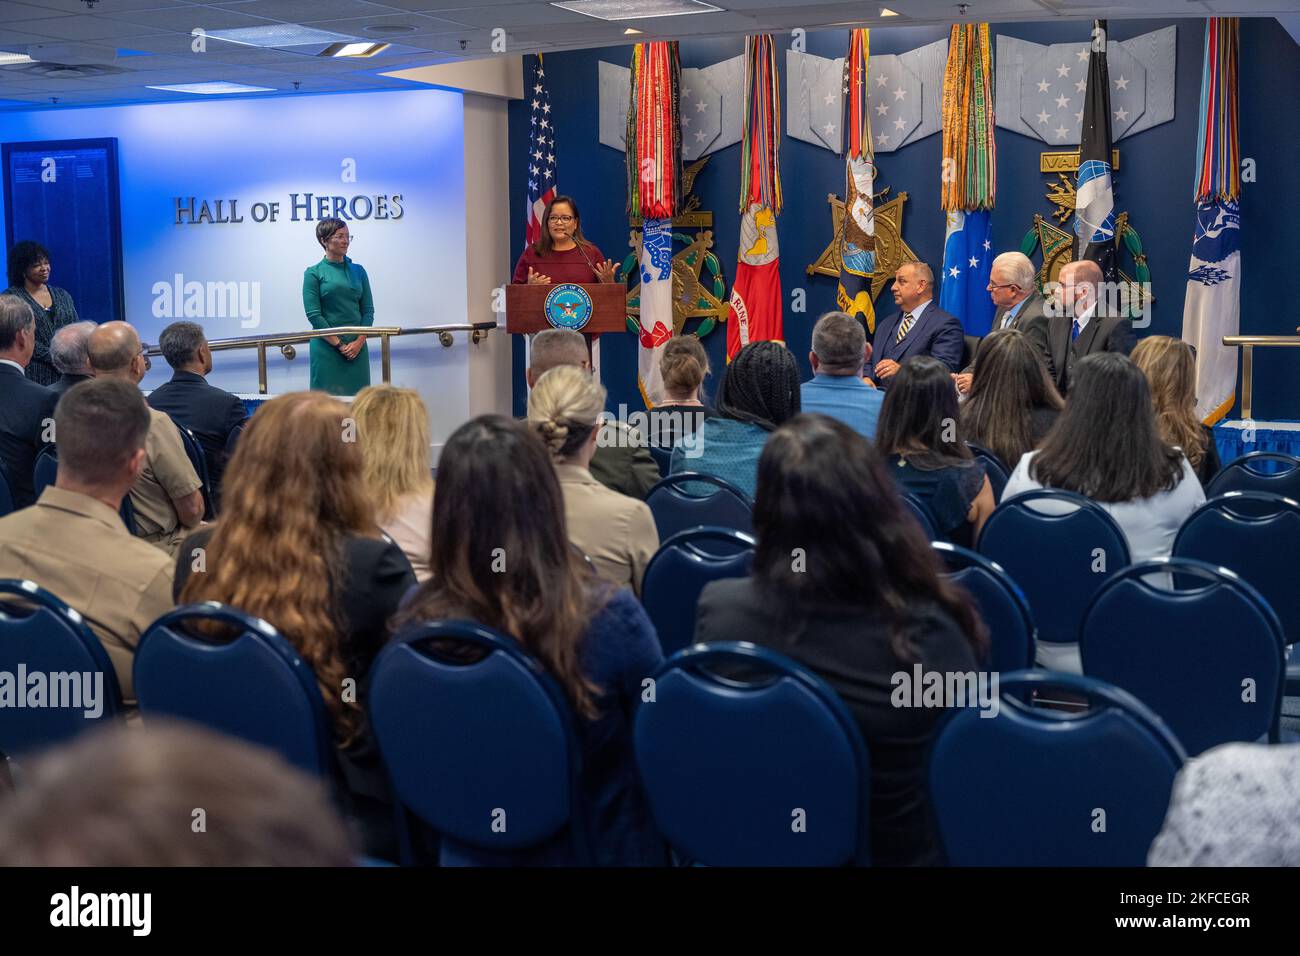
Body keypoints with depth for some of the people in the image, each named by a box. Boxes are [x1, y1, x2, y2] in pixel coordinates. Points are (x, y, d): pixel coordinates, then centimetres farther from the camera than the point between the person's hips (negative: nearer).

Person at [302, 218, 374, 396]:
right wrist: (339, 344, -12)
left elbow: (368, 310, 8)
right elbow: (314, 315, -7)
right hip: (327, 347, -4)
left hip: (357, 347, 4)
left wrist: (359, 342, -6)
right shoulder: (314, 273, -1)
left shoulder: (358, 271, 11)